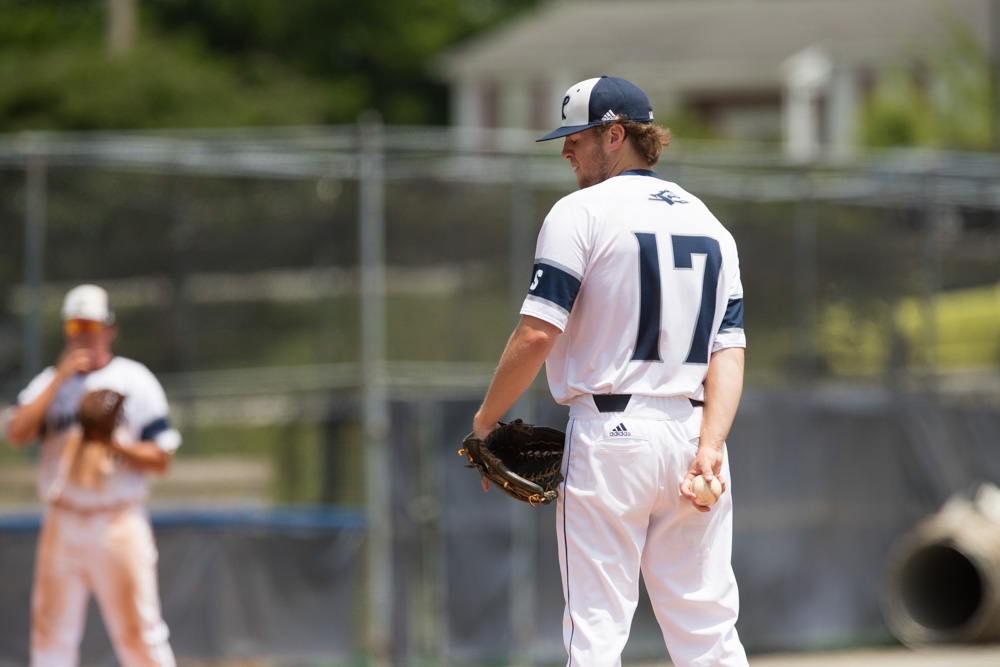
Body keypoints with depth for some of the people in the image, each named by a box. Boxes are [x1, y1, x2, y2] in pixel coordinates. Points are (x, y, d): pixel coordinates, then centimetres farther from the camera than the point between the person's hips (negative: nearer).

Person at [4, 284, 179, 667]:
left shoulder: (134, 380, 3)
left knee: (138, 631, -8)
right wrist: (60, 378, -7)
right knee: (51, 635, 4)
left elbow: (161, 460, 0)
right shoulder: (48, 382, 13)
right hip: (61, 526, 4)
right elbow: (16, 433, -5)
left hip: (119, 522, -4)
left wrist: (115, 445, -17)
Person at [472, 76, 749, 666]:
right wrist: (709, 446, -6)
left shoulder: (582, 212, -5)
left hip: (610, 435, -6)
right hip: (694, 432, 6)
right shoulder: (711, 224, 15)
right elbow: (729, 350, 4)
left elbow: (537, 334, -12)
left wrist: (486, 419, 0)